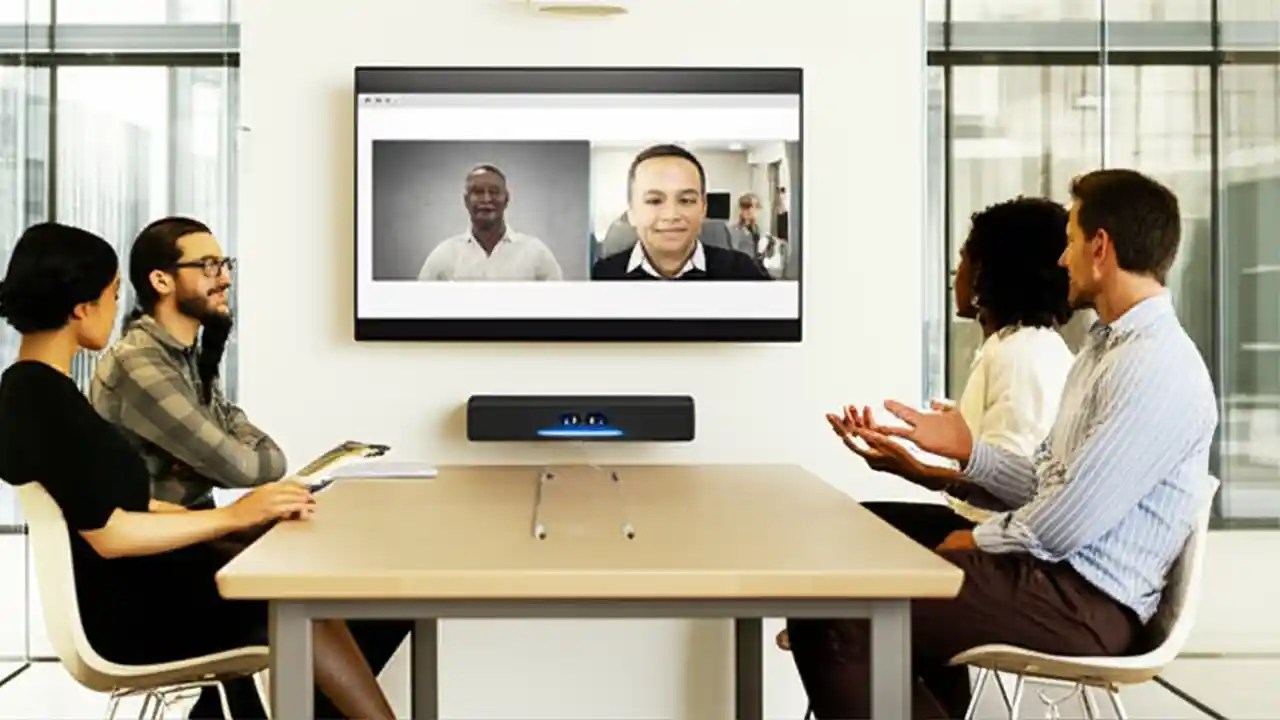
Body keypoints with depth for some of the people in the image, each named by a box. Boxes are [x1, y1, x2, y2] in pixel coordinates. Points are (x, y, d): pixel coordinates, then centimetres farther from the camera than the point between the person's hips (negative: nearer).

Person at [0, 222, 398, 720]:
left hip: (132, 589, 9)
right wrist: (234, 516, -16)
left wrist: (246, 515, 2)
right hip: (127, 611, -9)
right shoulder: (45, 400, -20)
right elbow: (108, 534, -23)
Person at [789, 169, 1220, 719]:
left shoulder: (1156, 368, -18)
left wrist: (975, 540, -6)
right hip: (1056, 571, 11)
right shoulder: (1109, 344, 16)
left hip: (1086, 602, -11)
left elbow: (1066, 525, -20)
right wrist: (966, 448, 11)